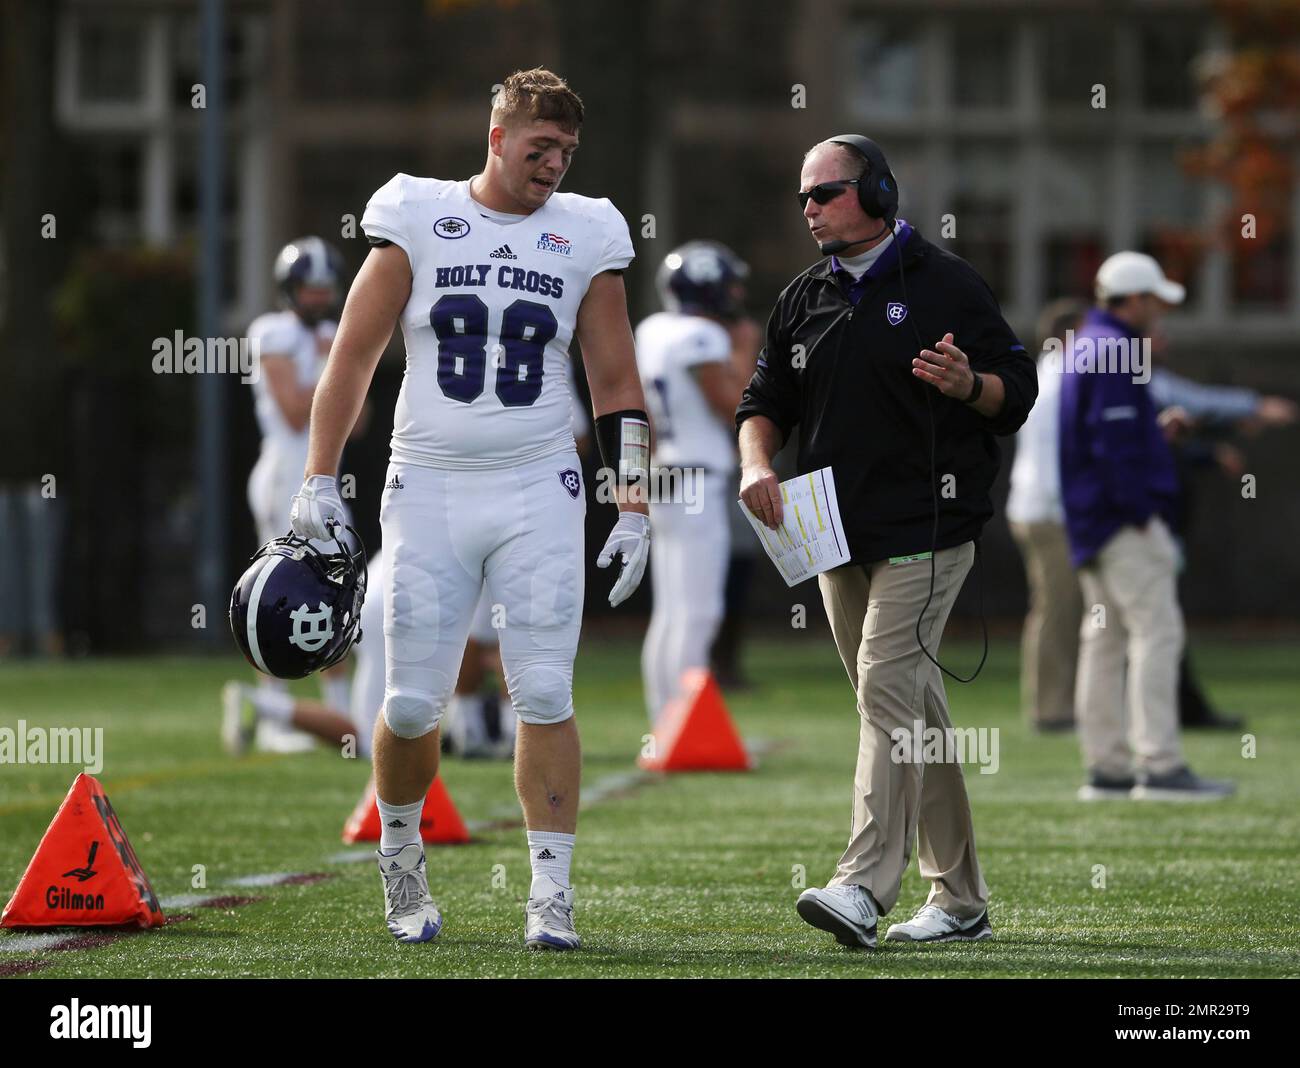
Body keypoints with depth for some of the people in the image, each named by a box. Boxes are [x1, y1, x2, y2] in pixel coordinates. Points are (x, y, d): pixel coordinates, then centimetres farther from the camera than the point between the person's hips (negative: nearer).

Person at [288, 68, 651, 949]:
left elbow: (618, 386, 8)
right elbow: (353, 359, 3)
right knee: (414, 703, 1)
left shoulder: (584, 236, 4)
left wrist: (634, 509, 2)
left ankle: (551, 892, -3)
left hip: (538, 495, 1)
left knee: (545, 694, -8)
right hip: (429, 491, 0)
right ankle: (400, 856, 27)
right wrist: (319, 484, -1)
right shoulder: (419, 221, 0)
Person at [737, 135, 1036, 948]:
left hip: (925, 532, -6)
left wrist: (968, 385, -23)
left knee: (887, 688, -18)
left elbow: (1019, 392, -1)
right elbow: (767, 402, 19)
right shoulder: (805, 300, 16)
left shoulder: (946, 285, -2)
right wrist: (758, 465, -1)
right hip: (839, 538, 6)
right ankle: (959, 901, 16)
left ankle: (865, 888, -26)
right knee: (913, 710, 9)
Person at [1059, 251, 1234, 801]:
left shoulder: (1086, 346, 19)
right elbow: (1115, 442, -21)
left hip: (1090, 522, 11)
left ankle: (1107, 766, 13)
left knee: (1104, 638, 11)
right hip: (1124, 521, -11)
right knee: (1156, 631, -12)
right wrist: (1142, 512, -19)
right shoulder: (1115, 352, -13)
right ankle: (1160, 765, -17)